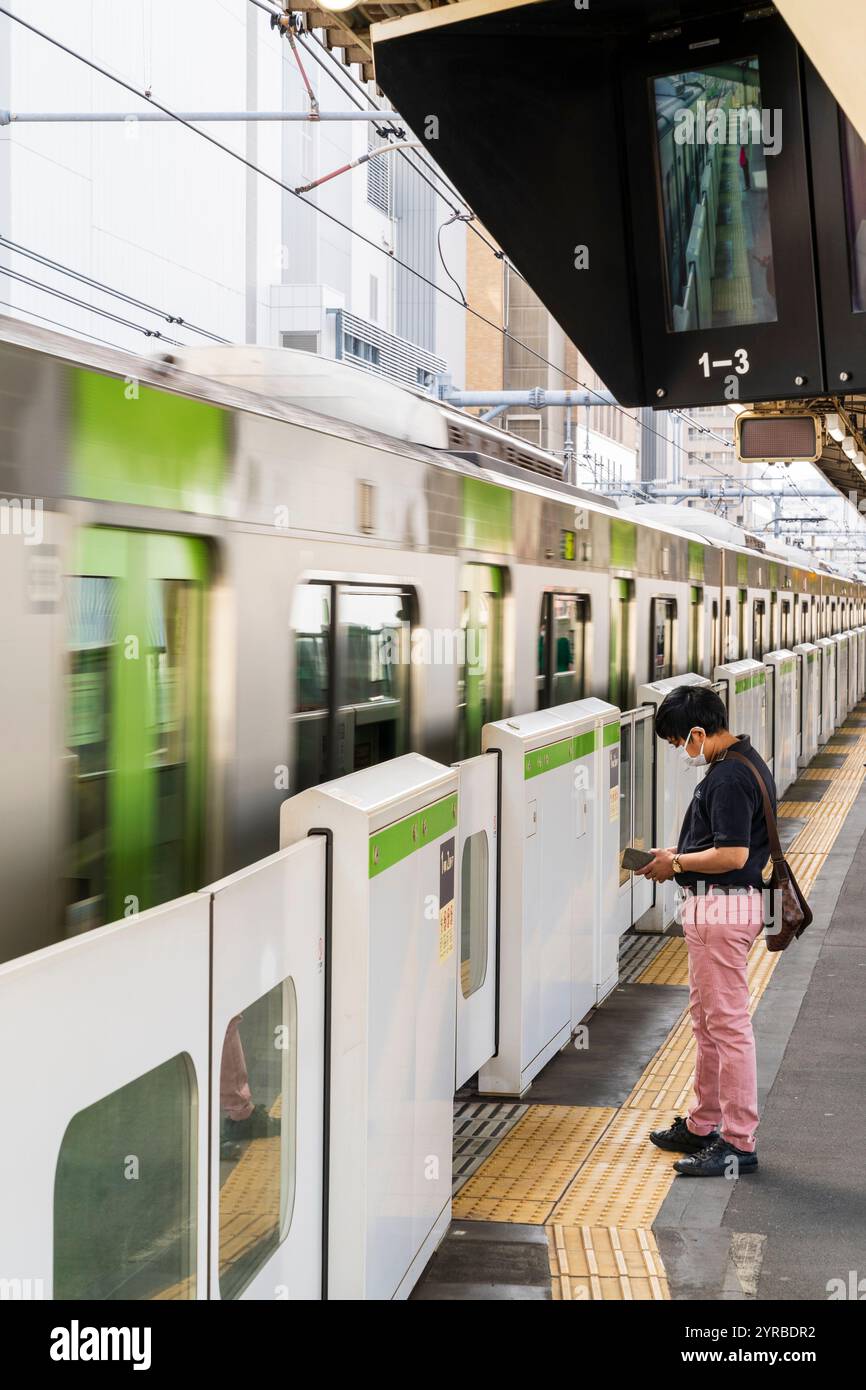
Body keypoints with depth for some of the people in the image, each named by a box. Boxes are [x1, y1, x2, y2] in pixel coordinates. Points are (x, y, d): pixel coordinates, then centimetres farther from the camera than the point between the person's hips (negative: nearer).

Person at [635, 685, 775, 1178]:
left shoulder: (730, 778, -20)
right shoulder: (744, 762, 12)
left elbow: (732, 855, -24)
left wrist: (675, 863, -11)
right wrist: (679, 856, 12)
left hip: (722, 906, -11)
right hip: (718, 905, 11)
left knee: (729, 1024, -5)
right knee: (707, 1019, 18)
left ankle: (739, 1143, 2)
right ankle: (704, 1125, 29)